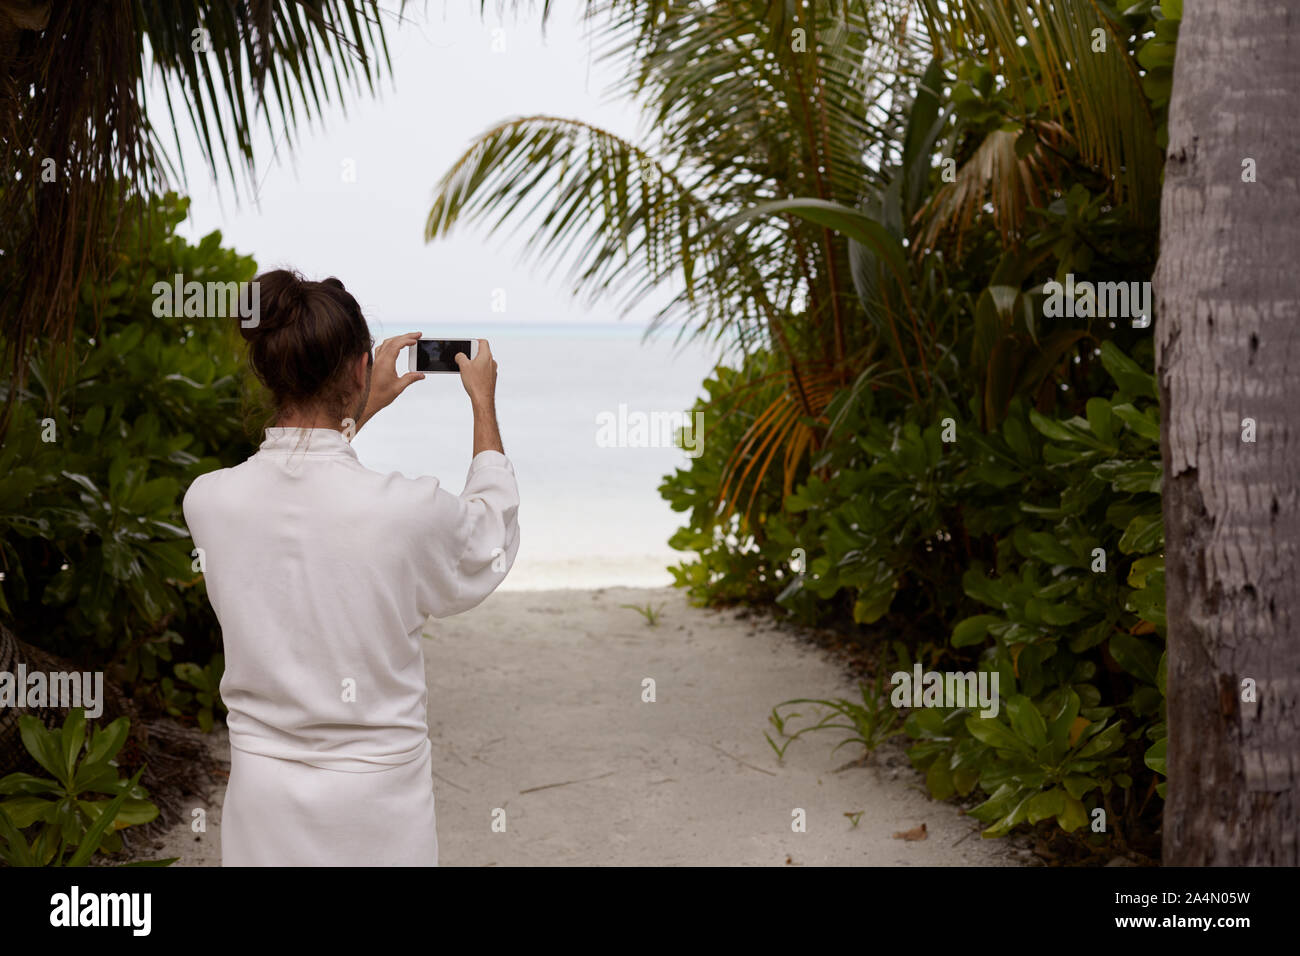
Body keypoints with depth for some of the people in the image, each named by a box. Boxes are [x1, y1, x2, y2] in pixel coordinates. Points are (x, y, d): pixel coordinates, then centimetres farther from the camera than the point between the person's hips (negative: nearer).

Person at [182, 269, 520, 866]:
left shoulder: (208, 501, -11)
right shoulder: (408, 510, -22)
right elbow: (492, 537, 3)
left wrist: (363, 409, 23)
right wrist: (484, 403, 13)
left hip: (262, 799, 3)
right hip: (376, 804, -3)